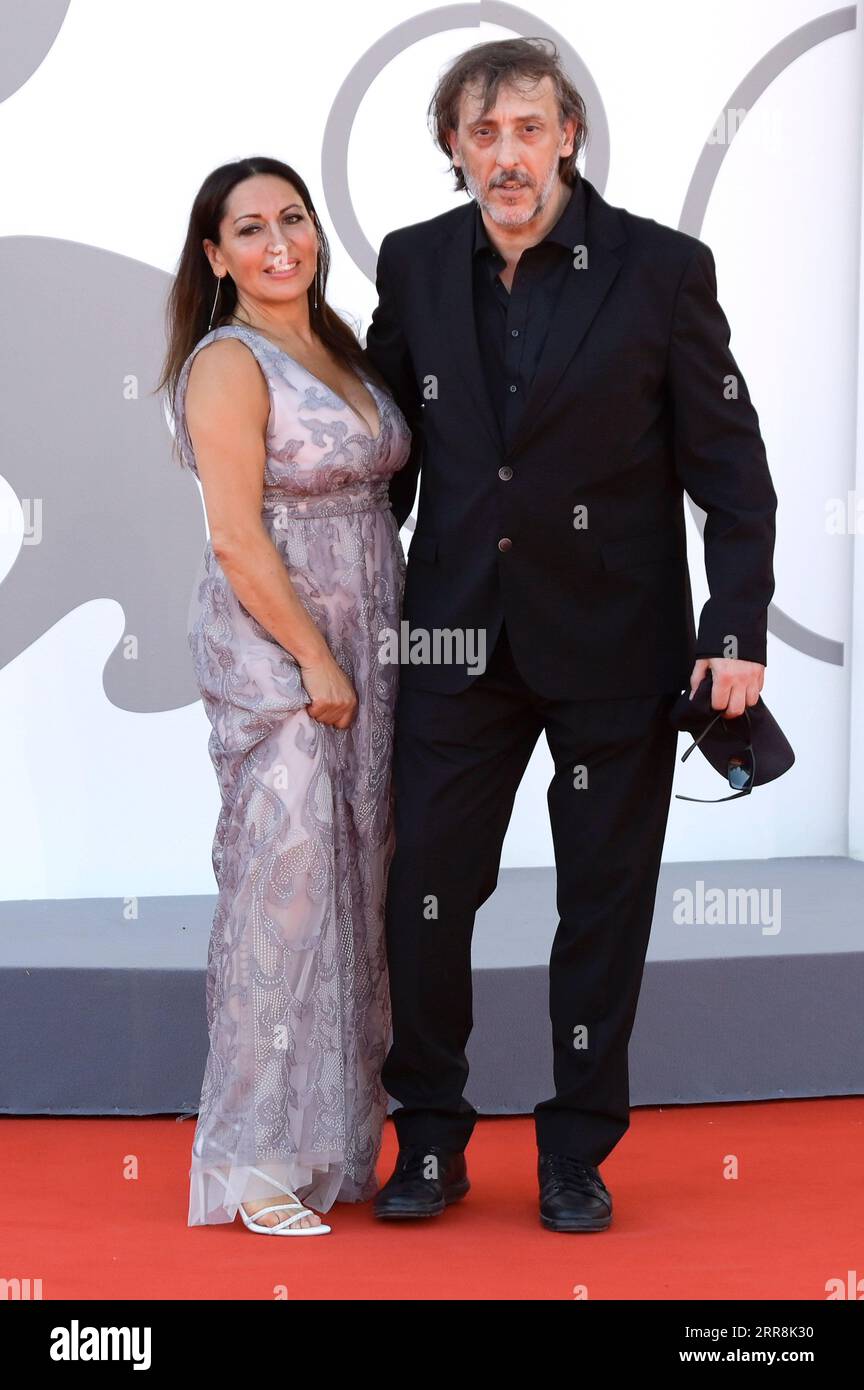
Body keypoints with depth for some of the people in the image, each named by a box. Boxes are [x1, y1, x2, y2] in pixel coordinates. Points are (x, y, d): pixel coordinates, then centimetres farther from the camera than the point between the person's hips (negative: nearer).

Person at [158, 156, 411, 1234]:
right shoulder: (229, 363, -11)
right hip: (275, 650, -8)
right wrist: (316, 661, -16)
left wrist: (374, 655, 11)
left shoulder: (337, 346, 13)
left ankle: (337, 1134, 21)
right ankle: (257, 1162, 2)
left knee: (356, 875, 10)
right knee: (285, 881, -7)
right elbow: (236, 538, -17)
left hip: (361, 644, 8)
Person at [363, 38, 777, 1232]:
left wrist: (737, 630, -13)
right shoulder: (416, 265, 2)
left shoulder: (661, 269, -8)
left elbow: (729, 464, -6)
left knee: (604, 908, 7)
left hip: (612, 644, -2)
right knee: (425, 895, 5)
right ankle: (431, 1144, 22)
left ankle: (577, 1154, 22)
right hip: (457, 639, 3)